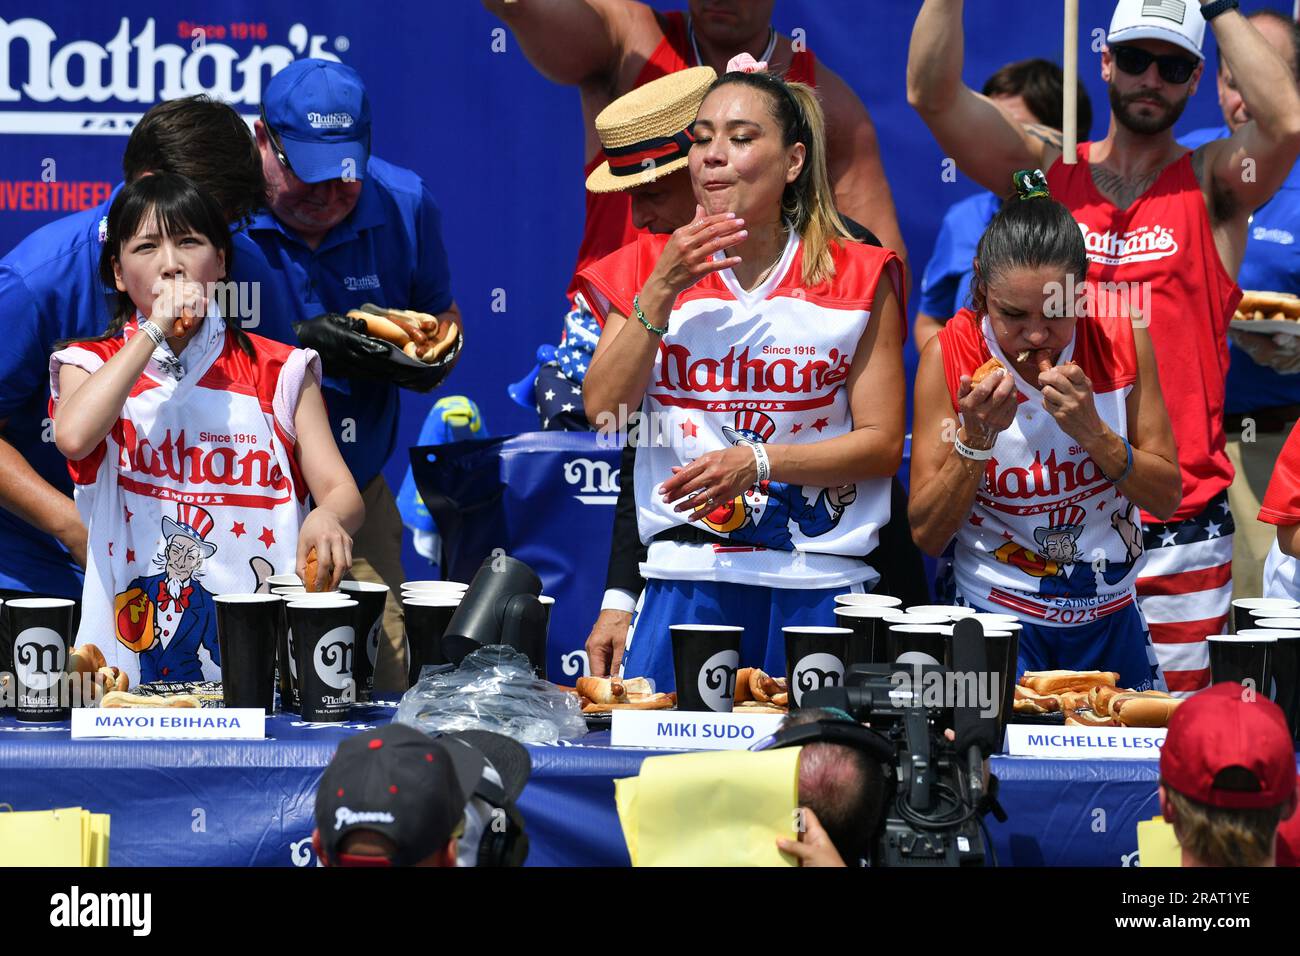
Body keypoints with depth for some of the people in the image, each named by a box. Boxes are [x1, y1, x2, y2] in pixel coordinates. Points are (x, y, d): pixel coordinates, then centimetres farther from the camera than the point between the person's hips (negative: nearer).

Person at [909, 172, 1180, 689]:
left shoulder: (1120, 339, -9)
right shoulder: (949, 355, -13)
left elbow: (1167, 498, -5)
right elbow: (926, 535, -11)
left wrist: (1093, 433, -21)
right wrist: (975, 438, -25)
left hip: (1110, 622, 3)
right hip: (997, 622, -2)